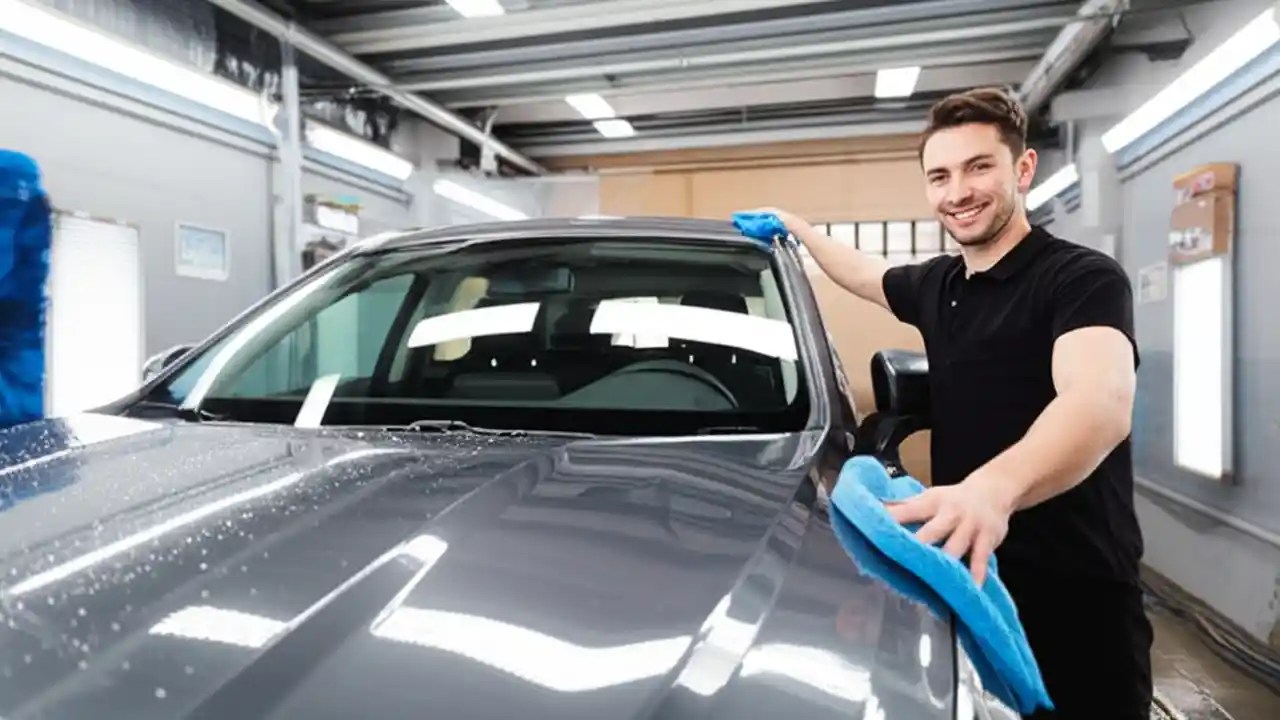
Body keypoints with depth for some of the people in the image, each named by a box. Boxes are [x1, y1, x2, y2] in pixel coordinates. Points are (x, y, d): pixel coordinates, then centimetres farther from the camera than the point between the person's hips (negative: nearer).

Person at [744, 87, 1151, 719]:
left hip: (1074, 592, -6)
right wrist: (796, 229, 36)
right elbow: (864, 274, 30)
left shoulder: (1082, 278, -15)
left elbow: (1103, 403, -34)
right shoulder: (937, 285, 9)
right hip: (967, 573, 7)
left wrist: (993, 489, -52)